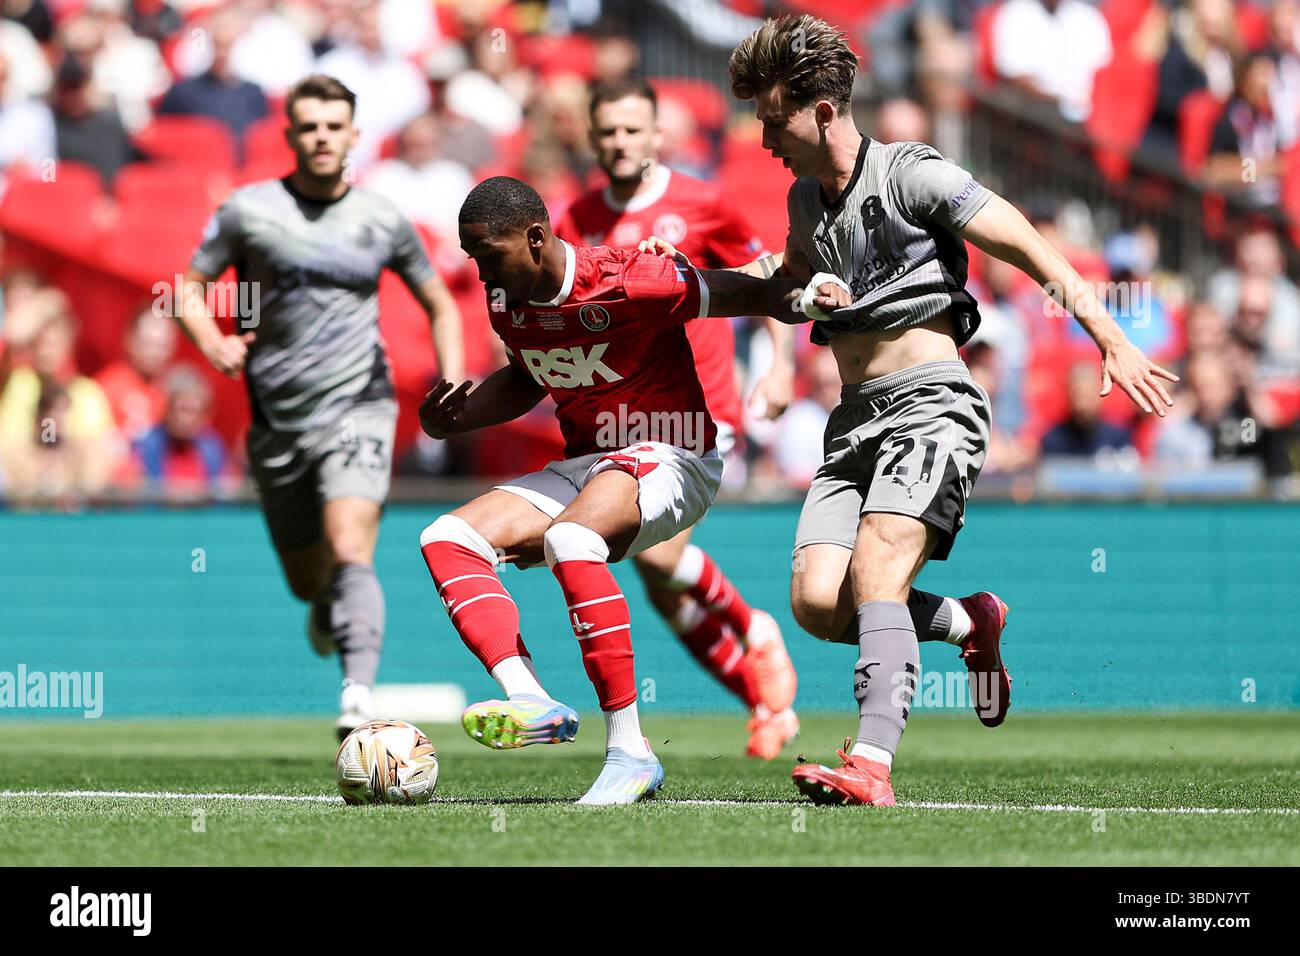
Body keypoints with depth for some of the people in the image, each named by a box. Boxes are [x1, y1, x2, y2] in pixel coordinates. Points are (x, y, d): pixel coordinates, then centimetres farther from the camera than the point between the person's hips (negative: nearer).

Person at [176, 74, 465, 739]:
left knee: (349, 552, -24)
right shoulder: (249, 210, -1)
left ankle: (359, 699, -34)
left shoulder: (382, 222, 3)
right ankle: (331, 607, 49)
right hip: (277, 421, 2)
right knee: (308, 582, 12)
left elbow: (440, 306, 16)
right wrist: (210, 338, -15)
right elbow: (188, 288, 6)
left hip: (356, 408, -2)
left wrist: (452, 383, 0)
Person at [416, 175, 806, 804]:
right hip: (582, 465, 8)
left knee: (568, 539, -37)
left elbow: (747, 294, -11)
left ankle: (630, 748, -33)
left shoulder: (626, 284, -20)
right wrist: (451, 421, 7)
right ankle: (529, 701, -31)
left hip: (669, 462, -8)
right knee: (446, 540, -12)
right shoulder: (506, 302, 3)